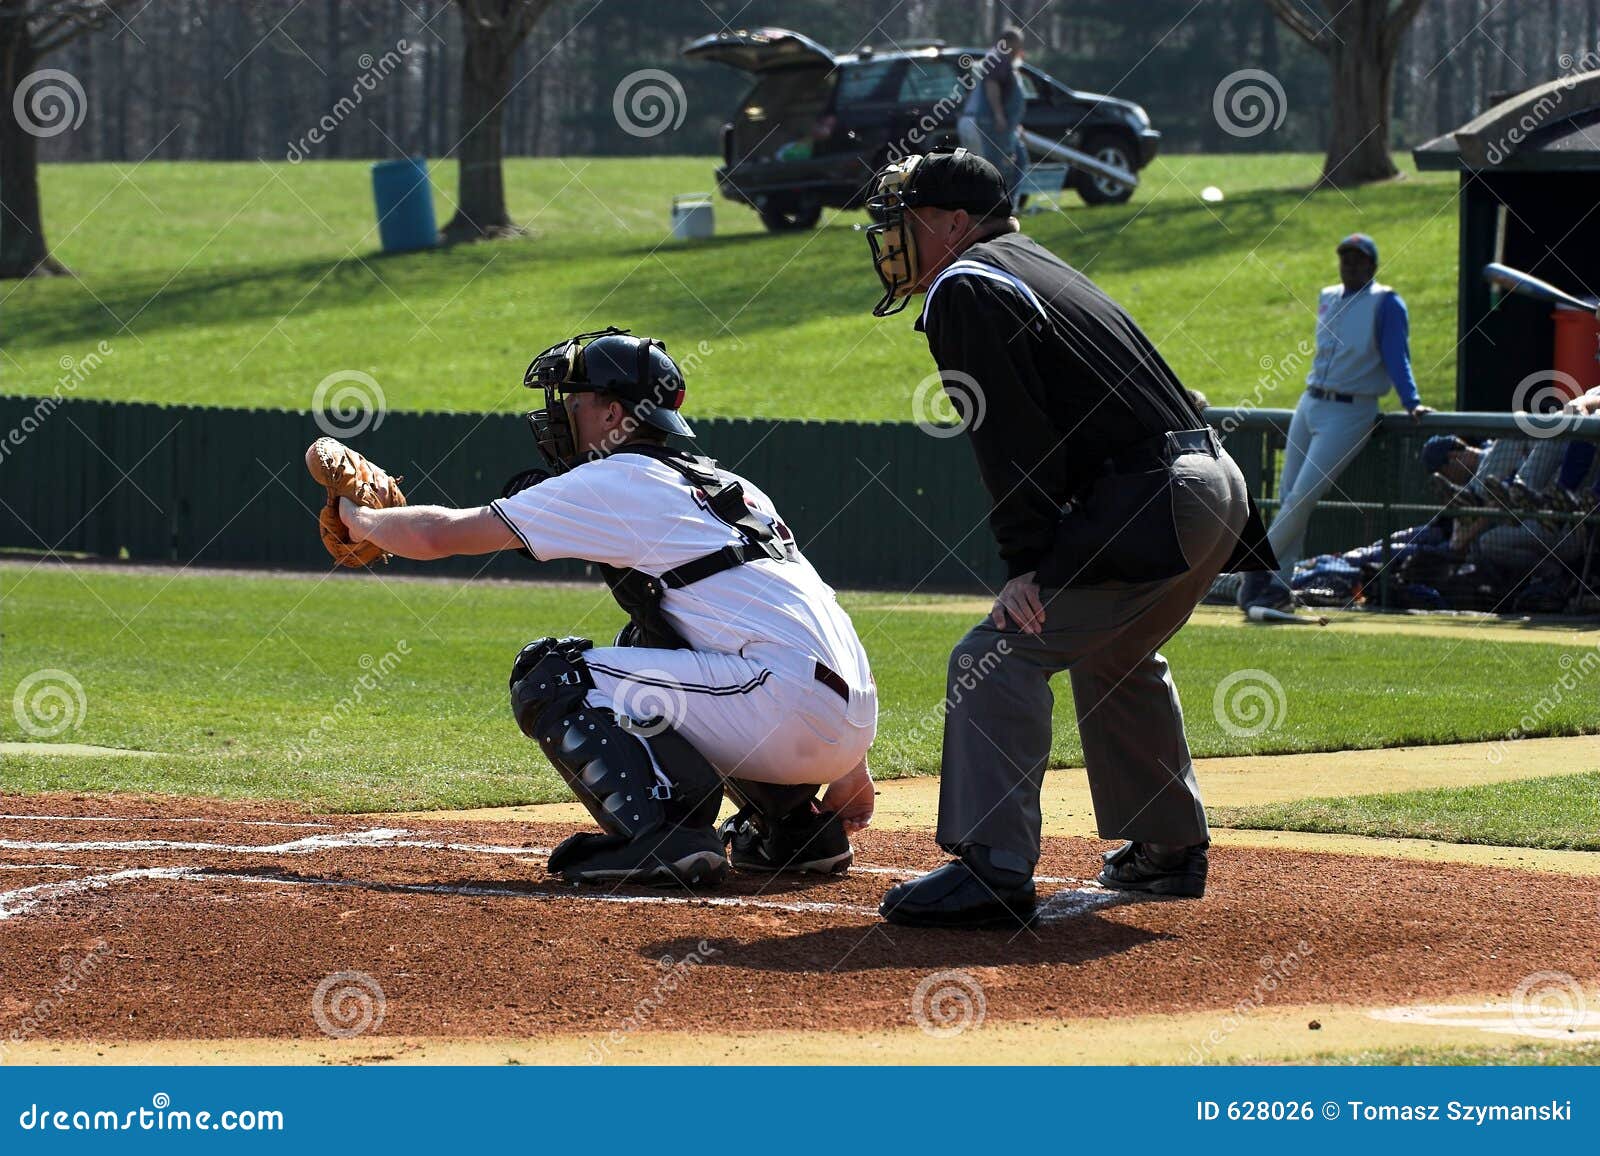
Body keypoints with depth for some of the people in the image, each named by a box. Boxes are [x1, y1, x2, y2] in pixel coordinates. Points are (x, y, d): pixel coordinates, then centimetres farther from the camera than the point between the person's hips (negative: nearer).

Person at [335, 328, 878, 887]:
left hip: (787, 702, -8)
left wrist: (363, 520, 24)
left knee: (547, 679, -1)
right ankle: (794, 823, 25)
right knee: (642, 647, 33)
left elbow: (438, 534, 4)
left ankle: (661, 836, -18)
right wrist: (850, 767, 25)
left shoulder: (613, 483, 1)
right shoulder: (728, 485, 25)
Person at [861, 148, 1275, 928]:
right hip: (1217, 485, 10)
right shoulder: (1036, 266, 25)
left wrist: (1027, 564, -15)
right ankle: (1169, 849, 40)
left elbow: (1013, 438, -13)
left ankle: (993, 870, -22)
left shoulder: (965, 288, -4)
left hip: (1149, 504, -10)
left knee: (998, 656, -13)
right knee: (1110, 655, 31)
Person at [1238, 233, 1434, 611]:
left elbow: (1397, 357, -14)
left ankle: (1259, 570, 0)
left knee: (1302, 497, -12)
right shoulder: (1328, 298, 13)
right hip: (1310, 405, 7)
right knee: (1288, 497, 4)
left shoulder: (1386, 303, -7)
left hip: (1349, 413, -7)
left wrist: (1411, 402, -23)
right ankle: (1278, 586, 8)